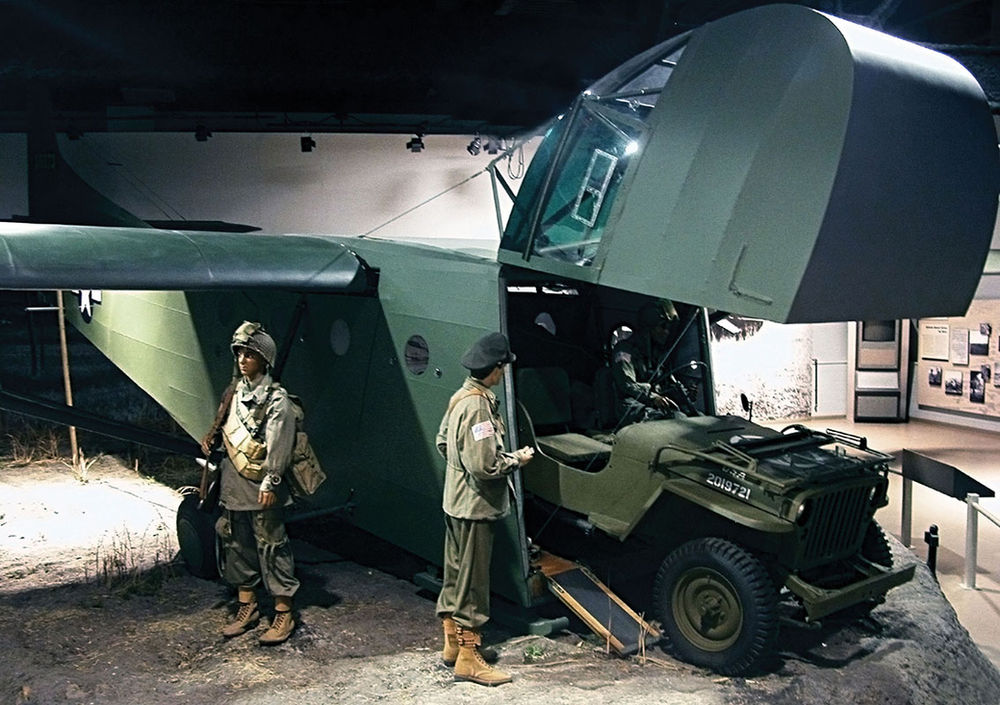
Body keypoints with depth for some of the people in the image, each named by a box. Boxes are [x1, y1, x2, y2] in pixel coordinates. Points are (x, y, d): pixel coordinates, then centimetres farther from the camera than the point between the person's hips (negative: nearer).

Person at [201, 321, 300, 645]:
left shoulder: (276, 398, -13)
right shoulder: (235, 391, 10)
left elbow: (279, 445, -16)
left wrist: (271, 483, -19)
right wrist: (212, 438, 5)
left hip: (261, 488, -8)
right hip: (232, 485, 8)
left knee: (272, 547, -2)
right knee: (237, 544, 15)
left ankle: (284, 614, 6)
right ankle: (246, 608, 28)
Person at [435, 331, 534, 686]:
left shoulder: (460, 397, 6)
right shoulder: (478, 406, -24)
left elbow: (443, 442, 17)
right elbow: (485, 465, -28)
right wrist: (517, 459, -12)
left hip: (456, 503, 10)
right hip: (475, 509, -10)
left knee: (456, 575, 19)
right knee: (473, 583, 1)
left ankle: (453, 643, 33)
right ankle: (468, 659, 12)